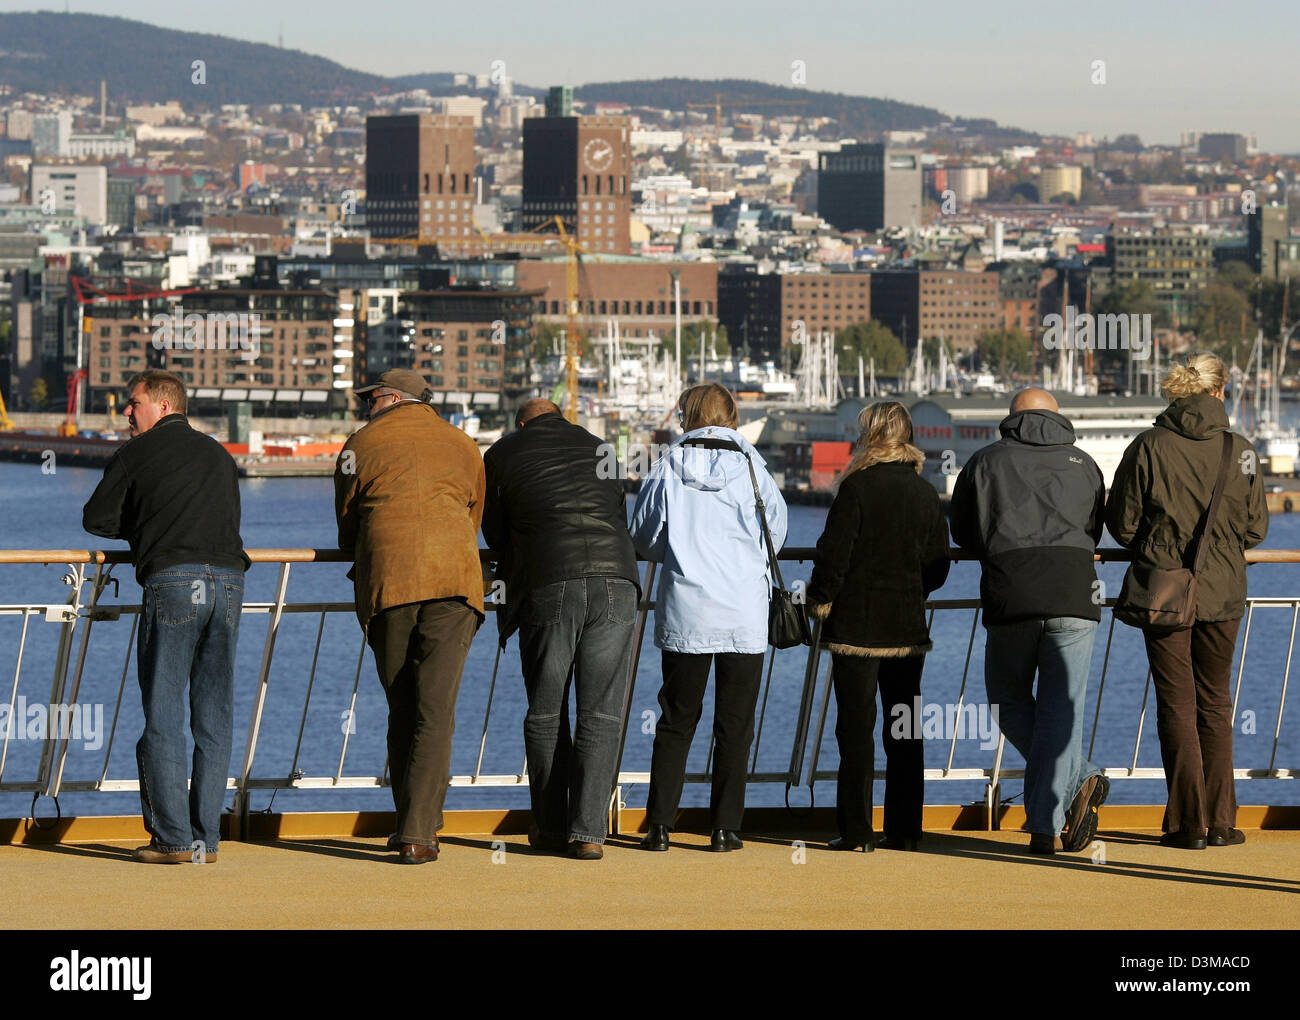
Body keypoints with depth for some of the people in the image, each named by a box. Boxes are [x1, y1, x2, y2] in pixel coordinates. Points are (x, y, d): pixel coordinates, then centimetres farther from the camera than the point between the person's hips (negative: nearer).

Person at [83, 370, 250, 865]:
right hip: (228, 579, 5)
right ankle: (205, 837, 6)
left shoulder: (135, 454, 6)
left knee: (164, 713, -2)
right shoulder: (219, 456, 22)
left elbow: (97, 518, 10)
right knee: (214, 716, 7)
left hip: (172, 581, -5)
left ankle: (172, 837, -7)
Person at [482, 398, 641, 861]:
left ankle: (550, 827, 17)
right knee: (600, 716, 3)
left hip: (547, 588, -2)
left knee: (545, 714, 12)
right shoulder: (599, 450, 21)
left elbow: (495, 534, 19)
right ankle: (588, 831, -4)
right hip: (615, 584, 2)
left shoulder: (502, 455, 11)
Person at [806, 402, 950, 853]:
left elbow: (834, 554, -12)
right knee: (905, 733, 9)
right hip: (908, 628, 5)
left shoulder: (857, 488, -11)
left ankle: (855, 830, -2)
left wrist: (820, 600, 4)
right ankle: (904, 829, 9)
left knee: (856, 728, -1)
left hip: (857, 625, -5)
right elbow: (938, 566, 9)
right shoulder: (926, 493, 5)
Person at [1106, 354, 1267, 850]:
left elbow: (1121, 523, -5)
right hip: (1222, 594, 1)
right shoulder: (1239, 451, -6)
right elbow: (1255, 529, 0)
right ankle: (1220, 822, 13)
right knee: (1215, 703, 14)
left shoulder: (1148, 447, -9)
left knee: (1177, 704, 5)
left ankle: (1189, 822, 3)